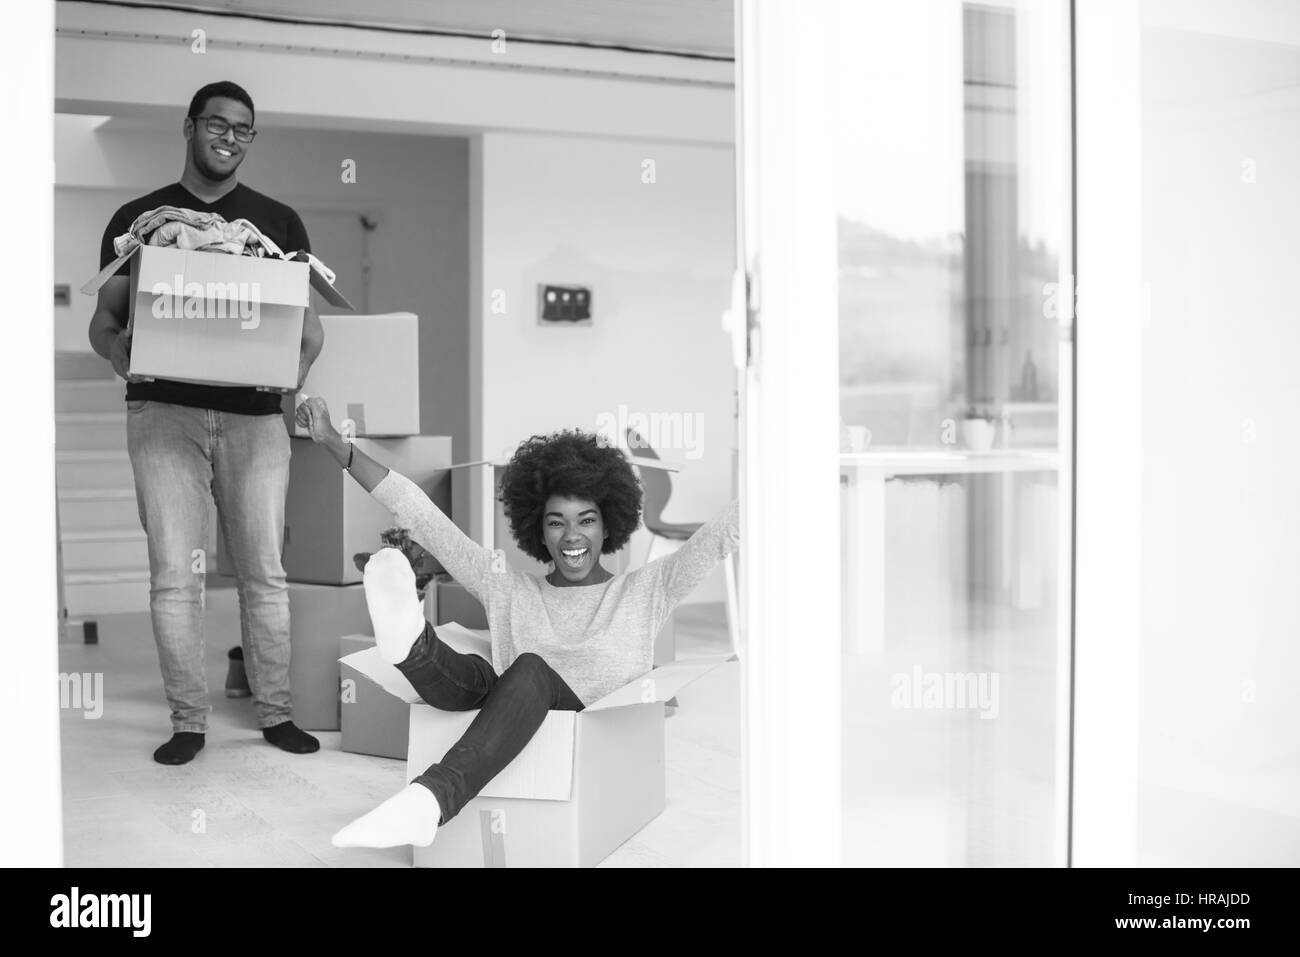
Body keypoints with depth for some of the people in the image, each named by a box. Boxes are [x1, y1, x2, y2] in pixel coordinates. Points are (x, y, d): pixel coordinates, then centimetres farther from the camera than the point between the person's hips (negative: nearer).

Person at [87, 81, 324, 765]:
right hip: (164, 411, 0)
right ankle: (188, 720, 7)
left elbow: (310, 323, 11)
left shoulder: (278, 221, 13)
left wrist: (297, 365, -8)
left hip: (254, 413, 1)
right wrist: (117, 348, -10)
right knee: (174, 574, -3)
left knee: (263, 571, 1)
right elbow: (104, 317, 11)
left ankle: (275, 712, 12)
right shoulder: (139, 218, 12)